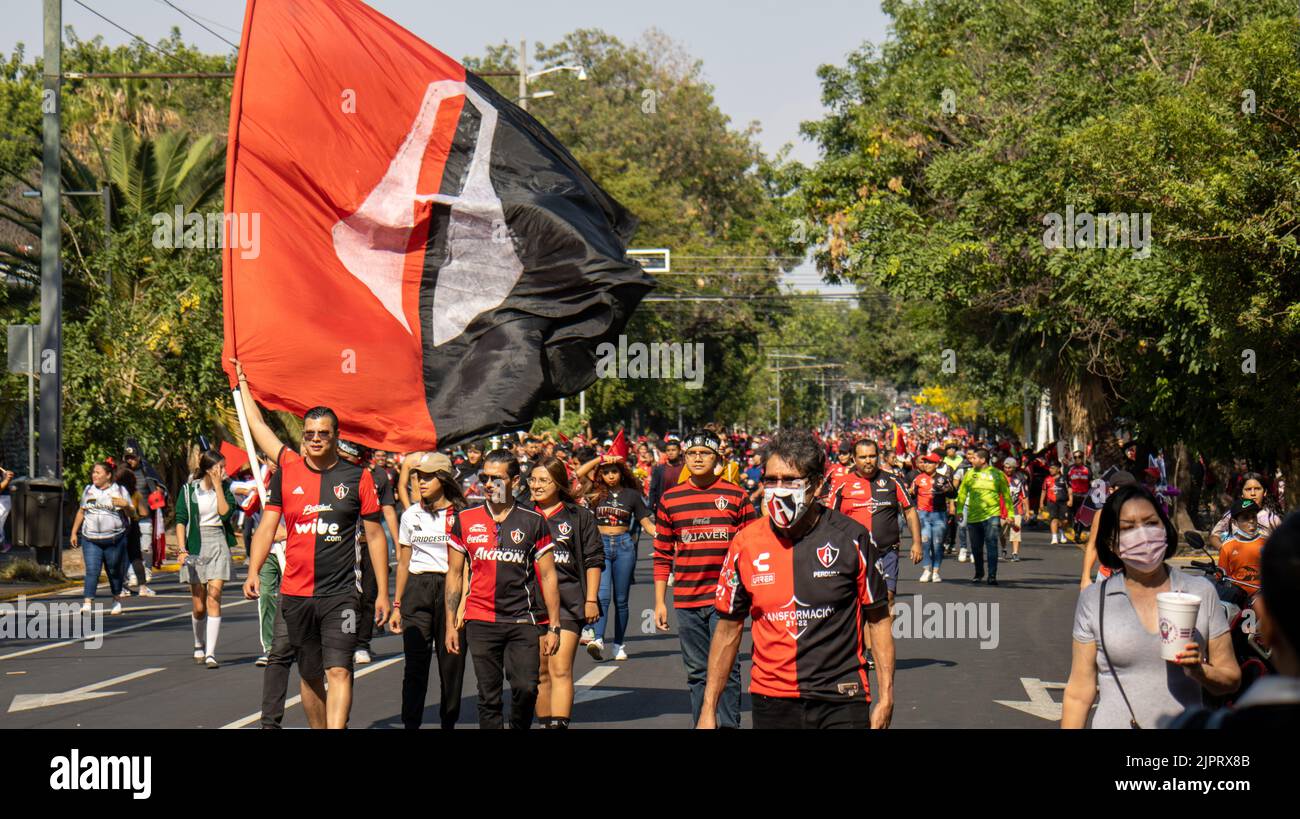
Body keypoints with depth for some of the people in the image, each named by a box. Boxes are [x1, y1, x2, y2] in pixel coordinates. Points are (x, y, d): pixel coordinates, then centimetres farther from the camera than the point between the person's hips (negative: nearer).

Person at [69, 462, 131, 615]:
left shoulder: (119, 491, 4)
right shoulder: (88, 490, 12)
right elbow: (81, 512, 20)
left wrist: (125, 505, -17)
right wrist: (74, 532, 17)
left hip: (114, 539, -1)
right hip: (91, 539, 1)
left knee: (114, 571, 9)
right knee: (91, 571, -11)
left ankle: (117, 601, 27)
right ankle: (87, 604, -17)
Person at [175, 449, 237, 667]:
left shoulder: (225, 487, 5)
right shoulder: (189, 490, 0)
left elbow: (226, 513, -10)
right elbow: (180, 520, -2)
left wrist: (218, 486, -10)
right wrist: (182, 549, -12)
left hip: (219, 545, 1)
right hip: (195, 547, -1)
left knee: (214, 599, -12)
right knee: (199, 606, 5)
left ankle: (210, 653, -16)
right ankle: (199, 646, 31)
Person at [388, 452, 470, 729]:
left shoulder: (460, 515, 0)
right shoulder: (411, 515, 10)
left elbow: (466, 563, -1)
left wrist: (463, 603, -11)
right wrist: (397, 605, 13)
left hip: (450, 587, -2)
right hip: (417, 589, 2)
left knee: (451, 662, 1)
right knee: (415, 662, -4)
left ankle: (449, 722, 13)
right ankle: (411, 723, -2)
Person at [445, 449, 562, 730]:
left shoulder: (533, 522, 3)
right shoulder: (465, 521, 7)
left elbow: (548, 576, 5)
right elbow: (454, 574, 12)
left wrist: (554, 627, 1)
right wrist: (450, 624, 7)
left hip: (523, 622, -1)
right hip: (480, 622, 1)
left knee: (526, 688, -12)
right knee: (488, 696, 2)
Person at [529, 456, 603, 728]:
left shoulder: (579, 516, 5)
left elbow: (593, 560, 6)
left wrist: (591, 600, 0)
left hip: (567, 601, -3)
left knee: (560, 670, -13)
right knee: (539, 672, 8)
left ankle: (559, 724, -18)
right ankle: (544, 722, 17)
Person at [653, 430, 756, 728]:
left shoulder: (736, 496, 2)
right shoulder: (670, 499, 8)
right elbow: (662, 556, 12)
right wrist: (659, 602, 9)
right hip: (686, 601, 3)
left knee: (726, 668, -5)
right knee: (697, 671, 9)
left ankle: (730, 725, -2)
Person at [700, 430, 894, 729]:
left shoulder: (850, 538, -4)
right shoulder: (746, 544, 2)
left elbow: (878, 620, 3)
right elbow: (728, 629, 10)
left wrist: (885, 697, -3)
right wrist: (708, 710, 9)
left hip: (841, 702, -2)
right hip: (771, 701, 2)